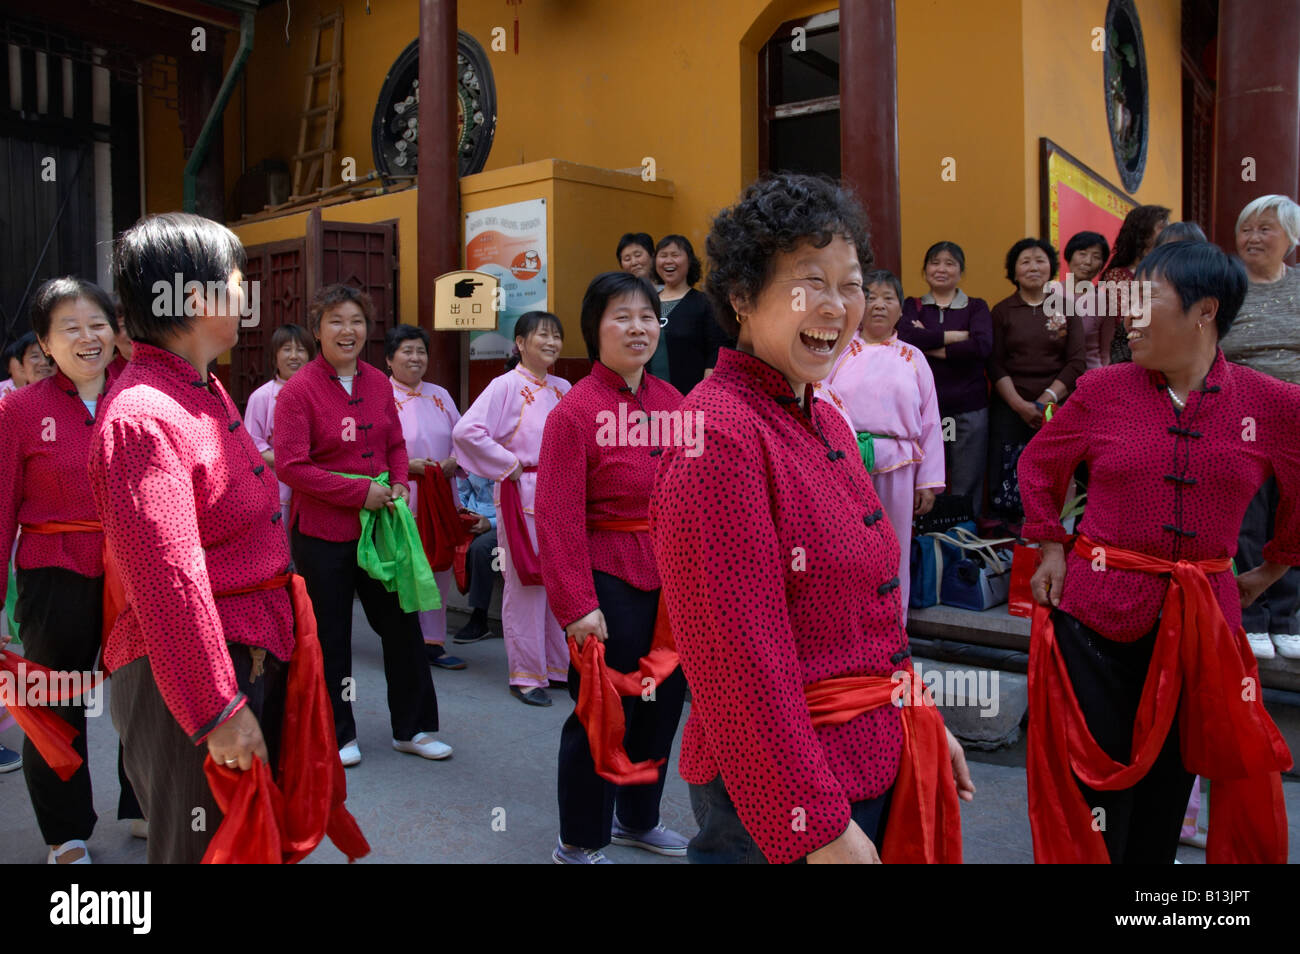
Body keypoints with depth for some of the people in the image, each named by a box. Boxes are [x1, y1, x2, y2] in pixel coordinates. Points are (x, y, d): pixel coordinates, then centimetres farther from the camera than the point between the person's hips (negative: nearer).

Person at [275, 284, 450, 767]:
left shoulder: (378, 383, 5)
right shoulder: (298, 390, -11)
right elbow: (291, 465, -16)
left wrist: (399, 485, -5)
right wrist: (360, 492, -18)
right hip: (322, 530, -5)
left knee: (401, 623, 10)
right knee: (330, 636, 9)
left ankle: (412, 728, 26)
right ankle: (337, 734, 27)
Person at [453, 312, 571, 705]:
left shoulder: (563, 389, 11)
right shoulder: (506, 385, -7)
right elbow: (466, 431, -18)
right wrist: (509, 464, -13)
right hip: (522, 495, -6)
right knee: (525, 584, 0)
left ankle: (557, 665, 24)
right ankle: (526, 675, 11)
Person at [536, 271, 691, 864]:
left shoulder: (672, 401, 6)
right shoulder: (576, 410, -12)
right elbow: (558, 519, -15)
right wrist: (577, 606, -18)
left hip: (673, 581, 7)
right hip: (611, 583, -6)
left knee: (663, 704, 18)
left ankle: (638, 819, 41)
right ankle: (578, 844, 27)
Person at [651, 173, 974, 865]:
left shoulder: (826, 422, 7)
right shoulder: (716, 436, -21)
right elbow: (742, 660, -22)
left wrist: (922, 722, 14)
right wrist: (816, 827, -19)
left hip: (873, 768, 9)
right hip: (778, 804, -9)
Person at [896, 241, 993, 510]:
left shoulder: (976, 307, 8)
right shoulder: (912, 306, 10)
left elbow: (983, 346, -12)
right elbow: (905, 336, -13)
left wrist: (930, 346, -9)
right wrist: (958, 335, -11)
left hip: (969, 410, 0)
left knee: (967, 492, 2)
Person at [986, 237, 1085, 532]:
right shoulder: (1002, 311, 9)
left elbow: (1077, 363, 4)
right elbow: (995, 365, 2)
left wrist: (1046, 400, -8)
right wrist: (1021, 405, -10)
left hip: (1057, 408, 1)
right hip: (1010, 408, 0)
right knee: (1006, 483, -5)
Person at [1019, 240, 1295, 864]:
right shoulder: (1103, 391, -3)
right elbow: (1037, 465, 11)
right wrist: (1050, 547, 5)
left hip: (1201, 620, 1)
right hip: (1095, 611, -1)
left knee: (1168, 778, 15)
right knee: (1094, 788, 7)